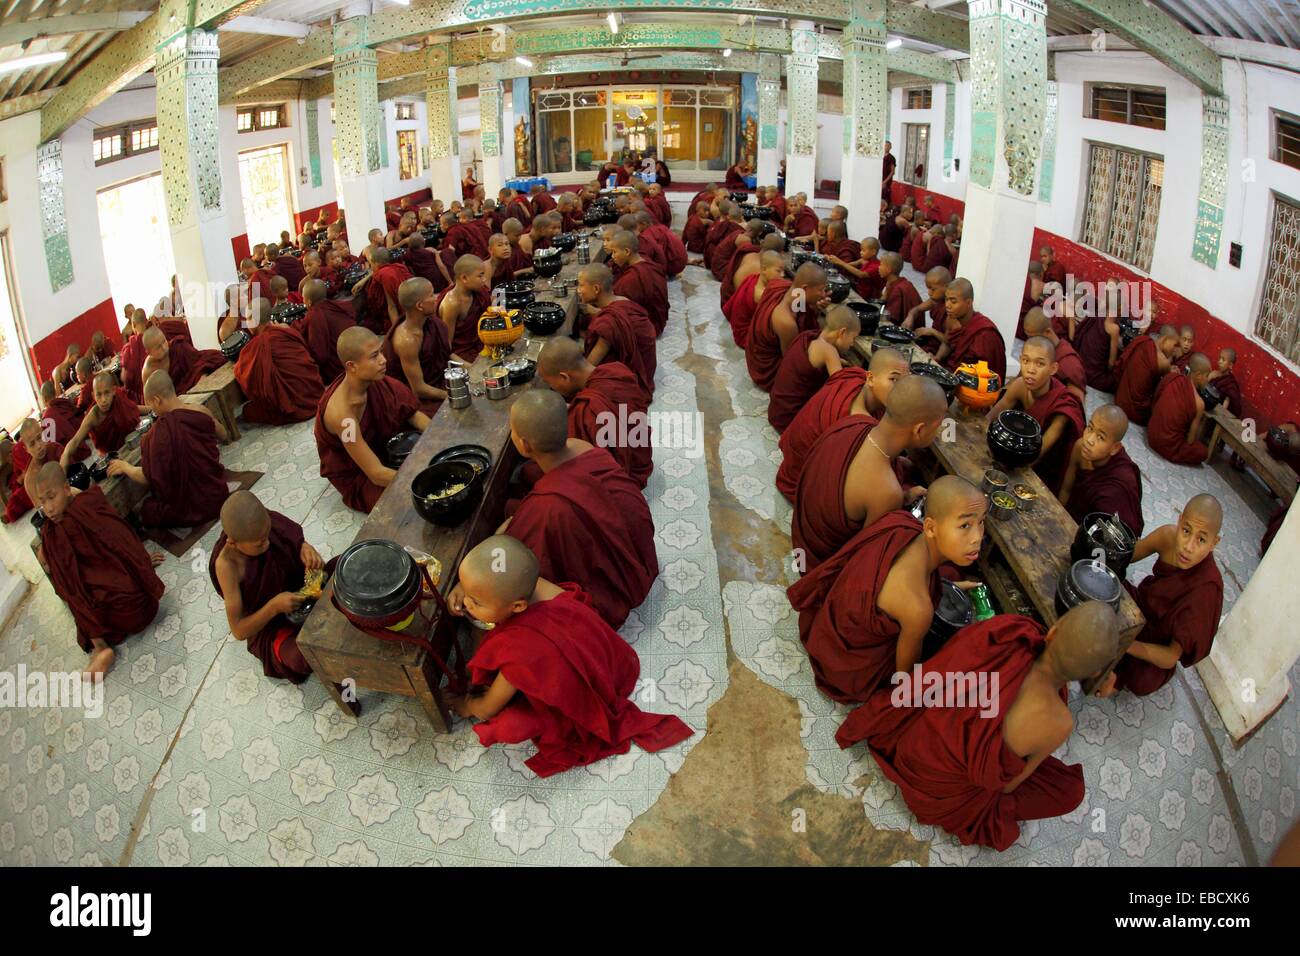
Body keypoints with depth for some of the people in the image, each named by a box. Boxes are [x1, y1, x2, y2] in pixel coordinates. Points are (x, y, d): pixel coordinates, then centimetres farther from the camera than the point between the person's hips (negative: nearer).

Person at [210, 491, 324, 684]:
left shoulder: (260, 525, -21)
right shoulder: (226, 564, -30)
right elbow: (239, 631, -23)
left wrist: (305, 548, -27)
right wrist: (274, 606, -39)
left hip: (297, 591, 5)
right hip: (267, 623, -5)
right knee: (302, 656, -33)